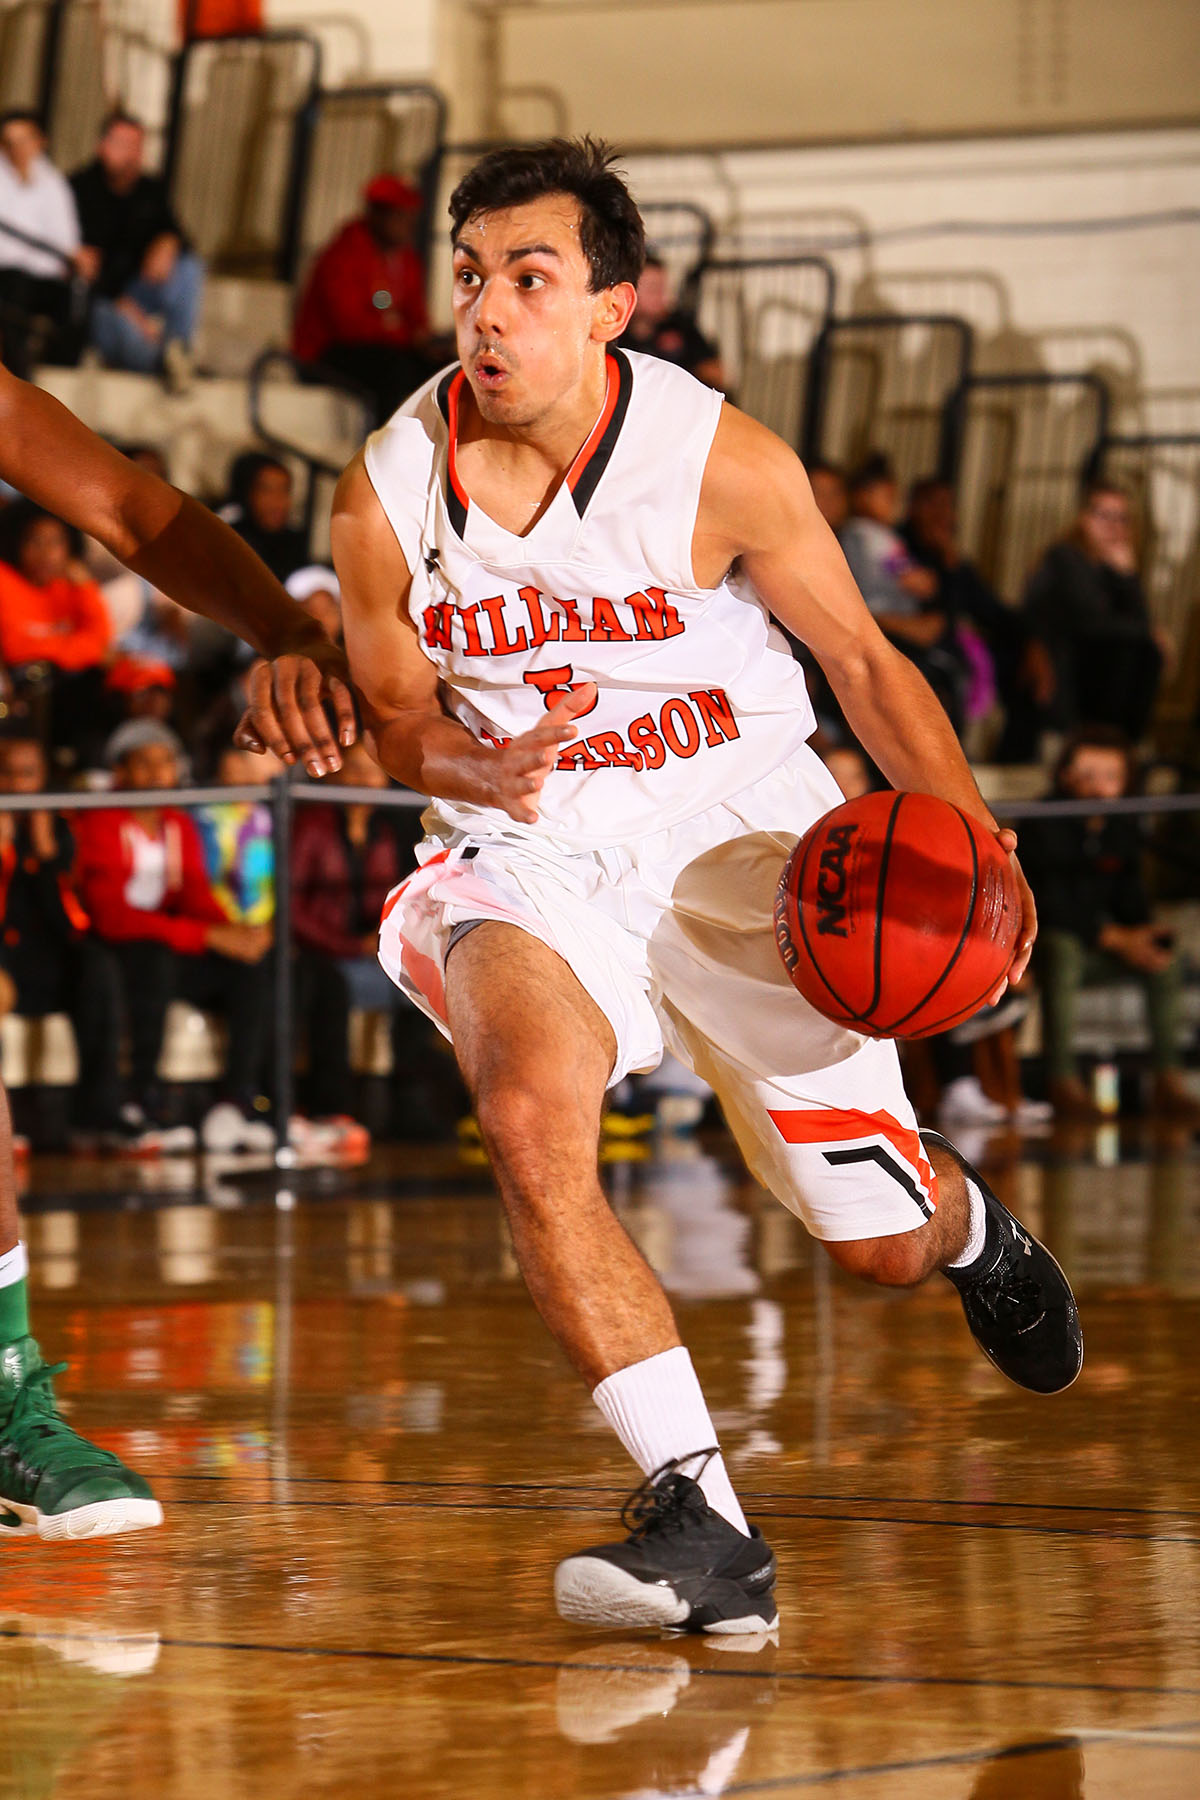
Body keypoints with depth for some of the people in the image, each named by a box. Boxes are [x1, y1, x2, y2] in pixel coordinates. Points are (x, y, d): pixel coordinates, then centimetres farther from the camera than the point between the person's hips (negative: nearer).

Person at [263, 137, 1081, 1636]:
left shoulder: (719, 460, -16)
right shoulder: (387, 493, -12)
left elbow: (863, 660, -4)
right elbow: (396, 712, 4)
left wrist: (969, 834, -18)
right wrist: (470, 767, -20)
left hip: (739, 837, 0)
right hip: (534, 855, 1)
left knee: (886, 1245, 4)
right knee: (530, 1119, -32)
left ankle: (966, 1221, 47)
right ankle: (703, 1528, -28)